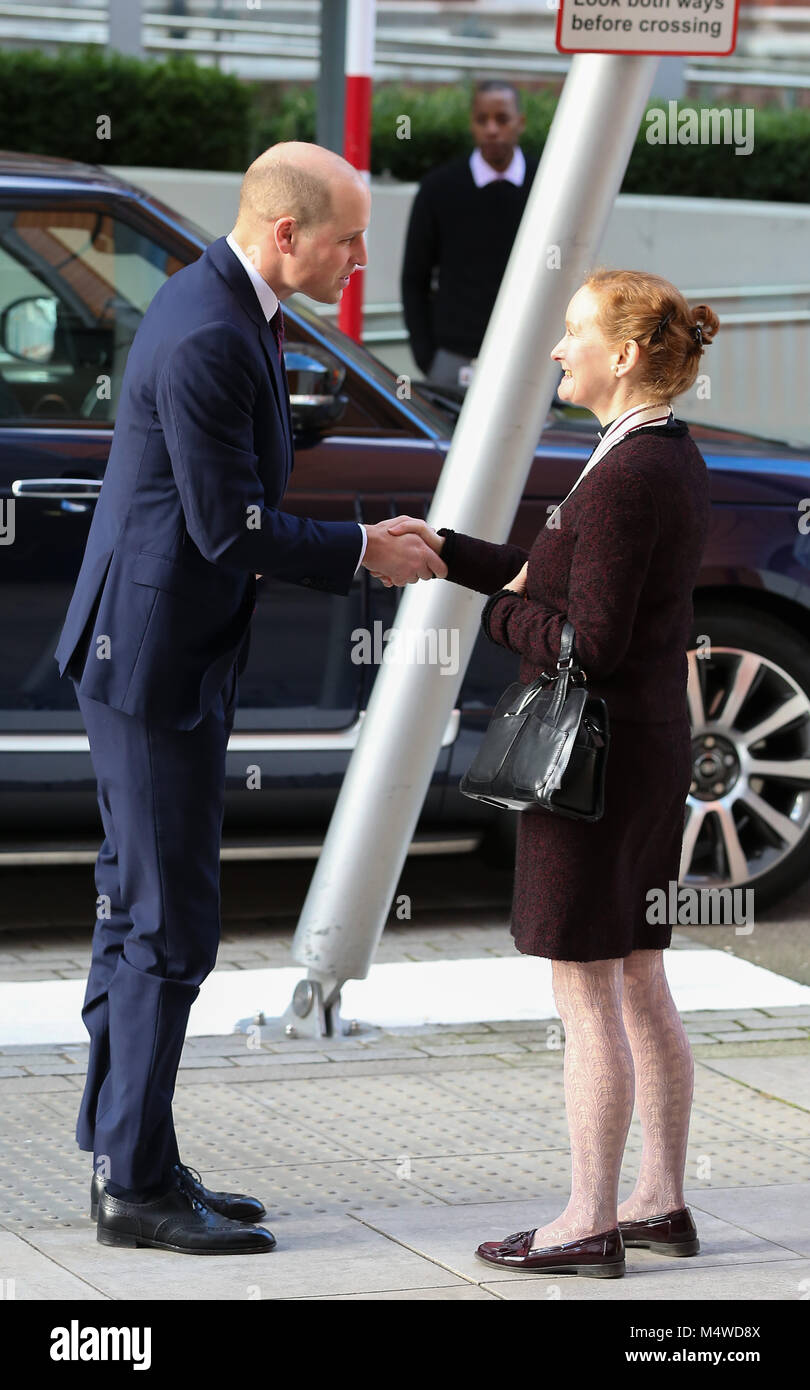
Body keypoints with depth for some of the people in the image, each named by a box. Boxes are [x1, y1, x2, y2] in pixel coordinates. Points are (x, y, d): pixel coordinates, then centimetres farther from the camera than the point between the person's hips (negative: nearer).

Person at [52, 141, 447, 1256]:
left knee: (138, 911, 14)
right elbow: (230, 528, -21)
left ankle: (124, 1159, 22)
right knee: (169, 925, -5)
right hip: (158, 662, -11)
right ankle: (137, 1184, 2)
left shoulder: (223, 306, 11)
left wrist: (357, 543, 12)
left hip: (162, 653, 11)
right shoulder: (209, 340, -22)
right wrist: (363, 552, -9)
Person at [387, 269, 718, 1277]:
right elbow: (567, 579, 17)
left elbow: (590, 644, -23)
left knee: (587, 999, -1)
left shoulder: (625, 477, -21)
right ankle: (662, 1202, 22)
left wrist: (499, 611, -6)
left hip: (597, 755, -10)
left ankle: (590, 1224, 6)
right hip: (654, 745, 10)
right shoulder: (673, 459, 9)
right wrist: (447, 551, 14)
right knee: (640, 988, 15)